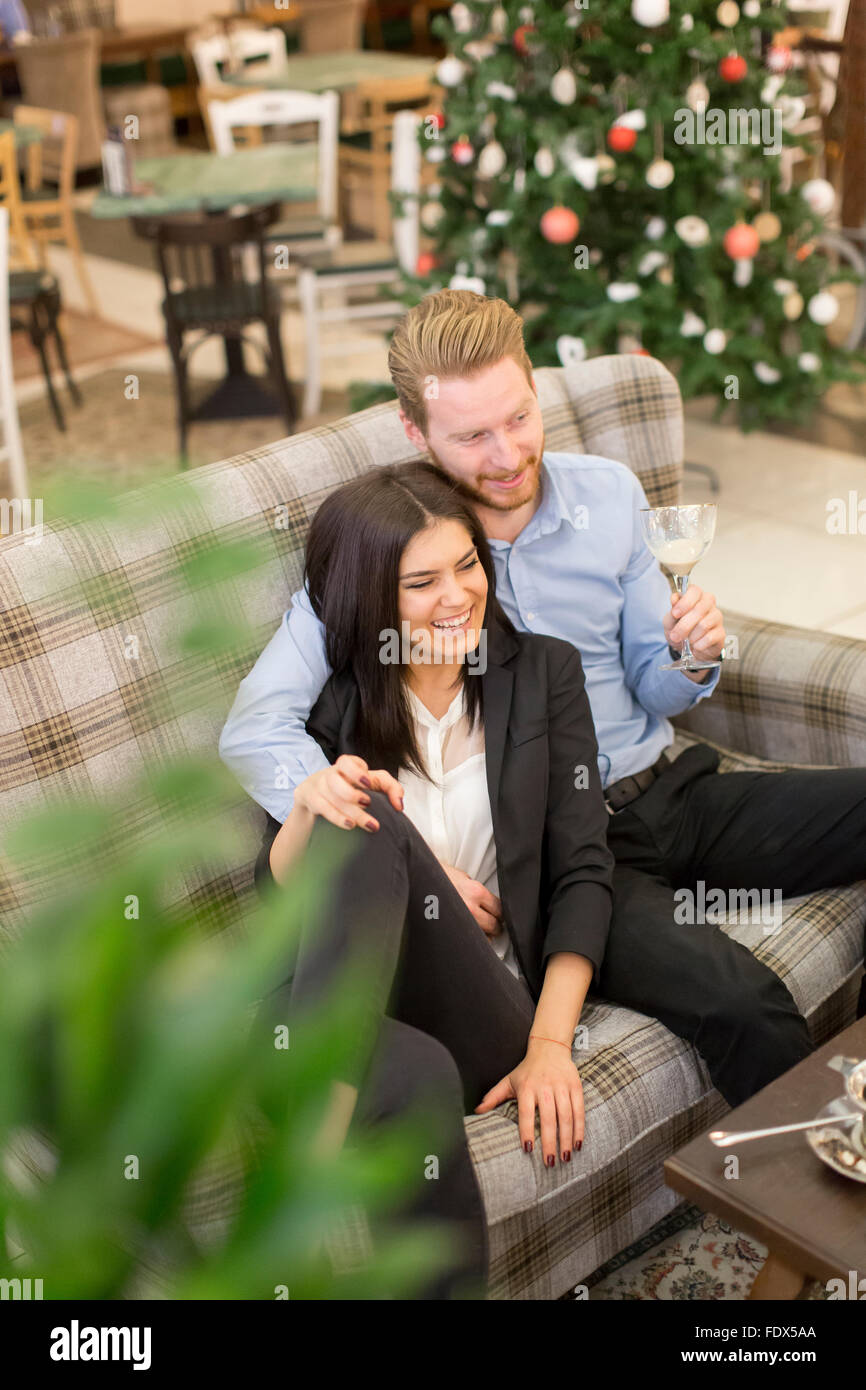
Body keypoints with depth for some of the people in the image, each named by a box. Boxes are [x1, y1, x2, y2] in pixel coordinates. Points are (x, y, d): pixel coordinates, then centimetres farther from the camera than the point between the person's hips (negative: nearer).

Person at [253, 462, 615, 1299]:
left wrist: (550, 1041, -8)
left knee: (370, 830, -31)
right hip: (340, 1005, 1)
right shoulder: (323, 701, 12)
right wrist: (307, 806, -16)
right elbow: (274, 890, 8)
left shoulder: (542, 673, 12)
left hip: (488, 1013, 0)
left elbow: (581, 873, 6)